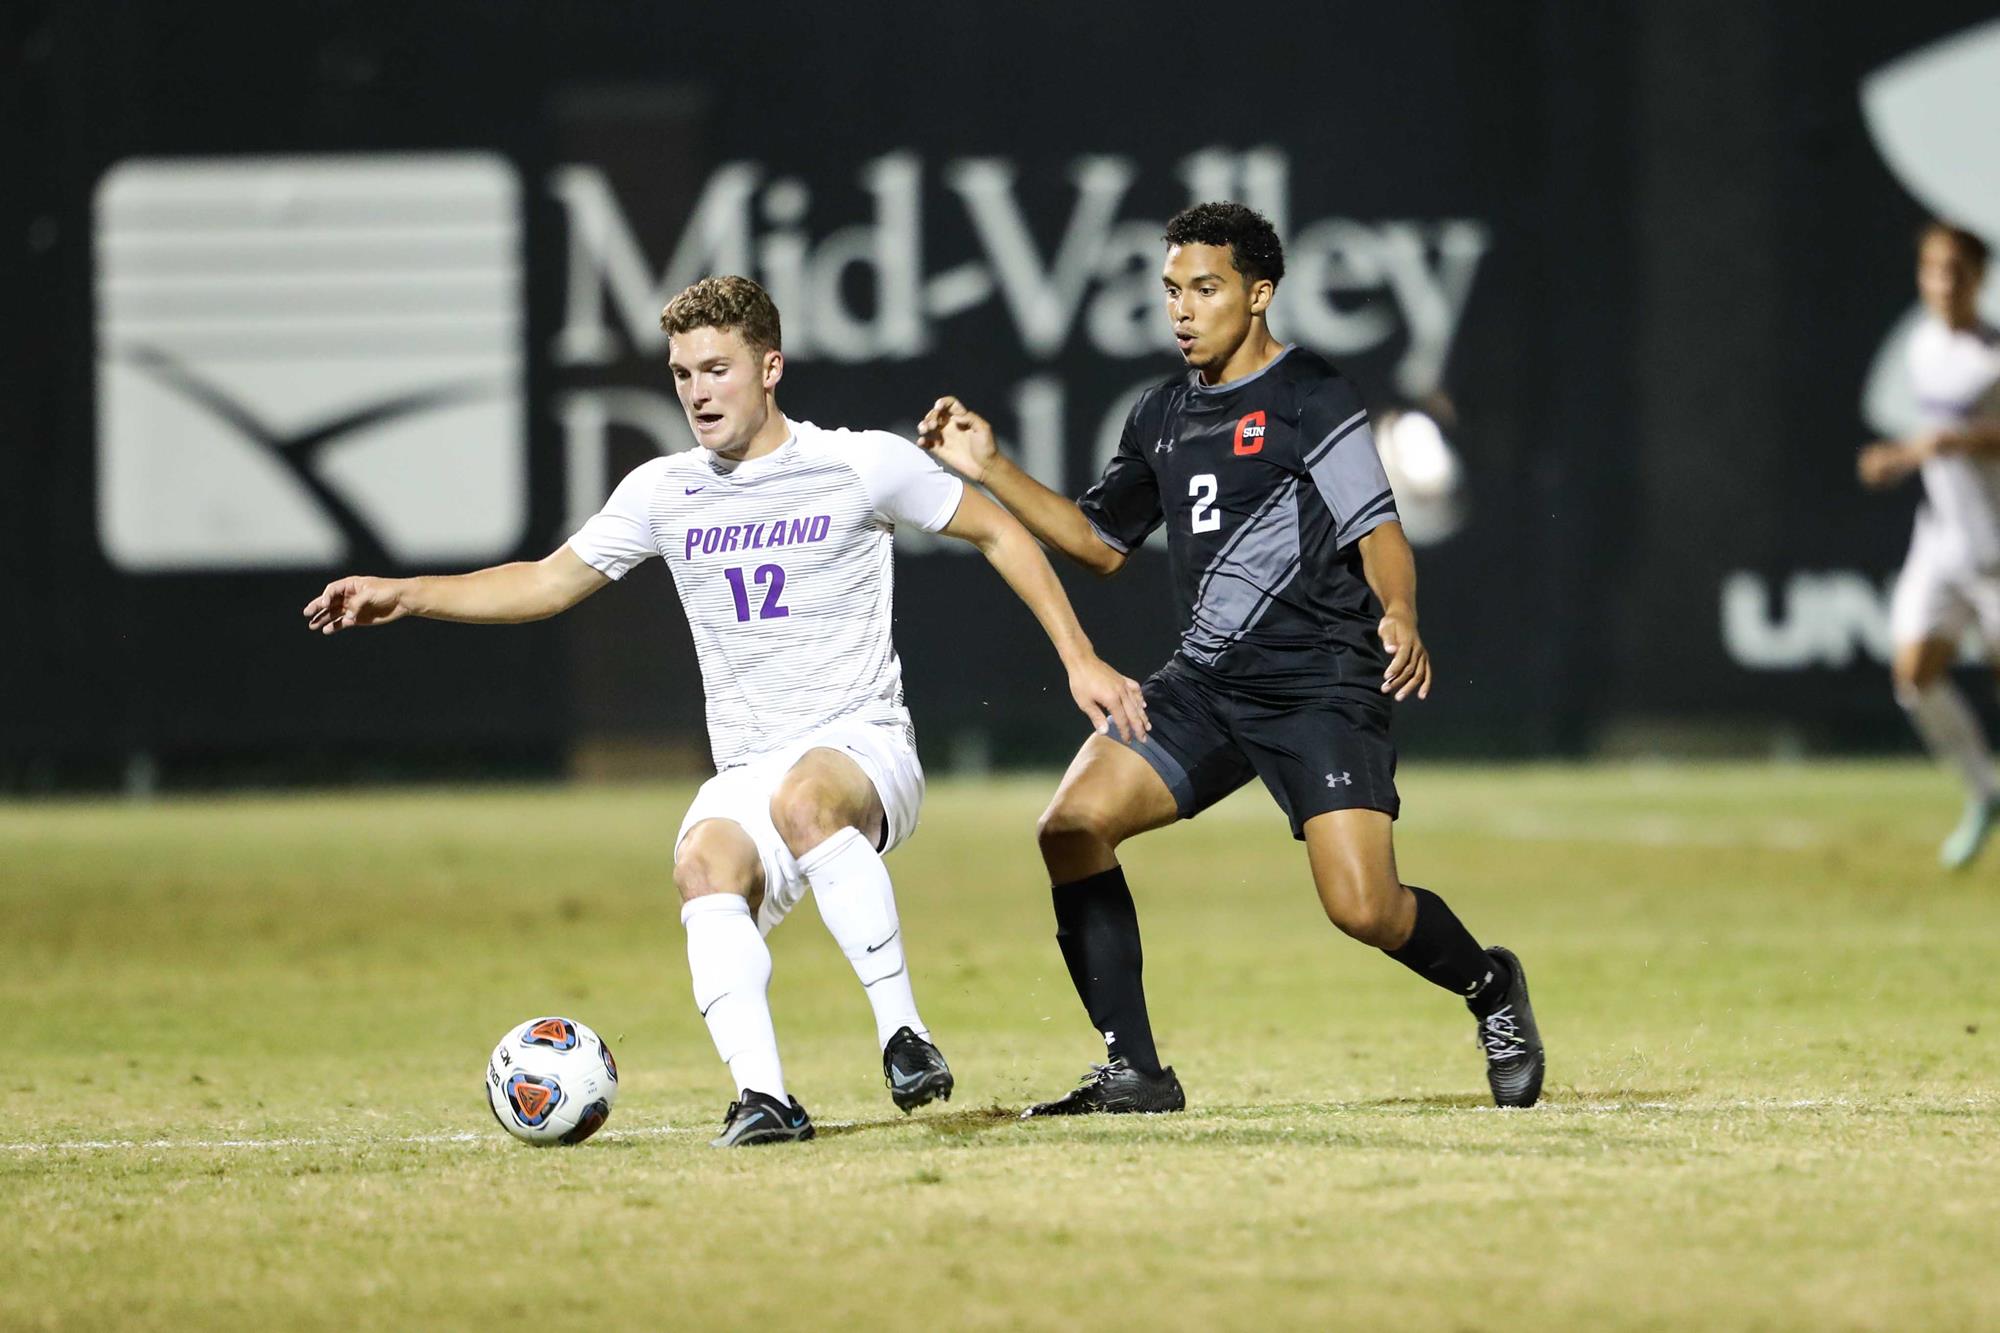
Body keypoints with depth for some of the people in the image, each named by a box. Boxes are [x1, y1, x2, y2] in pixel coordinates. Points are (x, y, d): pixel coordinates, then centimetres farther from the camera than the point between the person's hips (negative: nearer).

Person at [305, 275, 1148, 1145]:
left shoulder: (863, 465, 0)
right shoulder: (664, 493, 11)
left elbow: (999, 534, 10)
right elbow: (547, 584, 19)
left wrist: (1080, 659, 5)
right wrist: (405, 595, 7)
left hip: (862, 749, -3)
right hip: (745, 772, 3)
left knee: (802, 798, -39)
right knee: (705, 863, -31)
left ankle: (904, 1035, -32)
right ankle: (762, 1097, -40)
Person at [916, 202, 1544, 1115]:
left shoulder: (1310, 399, -6)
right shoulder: (1162, 417, 15)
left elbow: (1378, 533, -11)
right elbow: (1101, 543, 26)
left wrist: (1399, 617, -32)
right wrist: (990, 471, 16)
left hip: (1322, 687, -7)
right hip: (1205, 686, 7)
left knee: (1363, 909, -17)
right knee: (1073, 826, -12)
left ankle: (1490, 988, 17)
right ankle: (1133, 1073, -5)